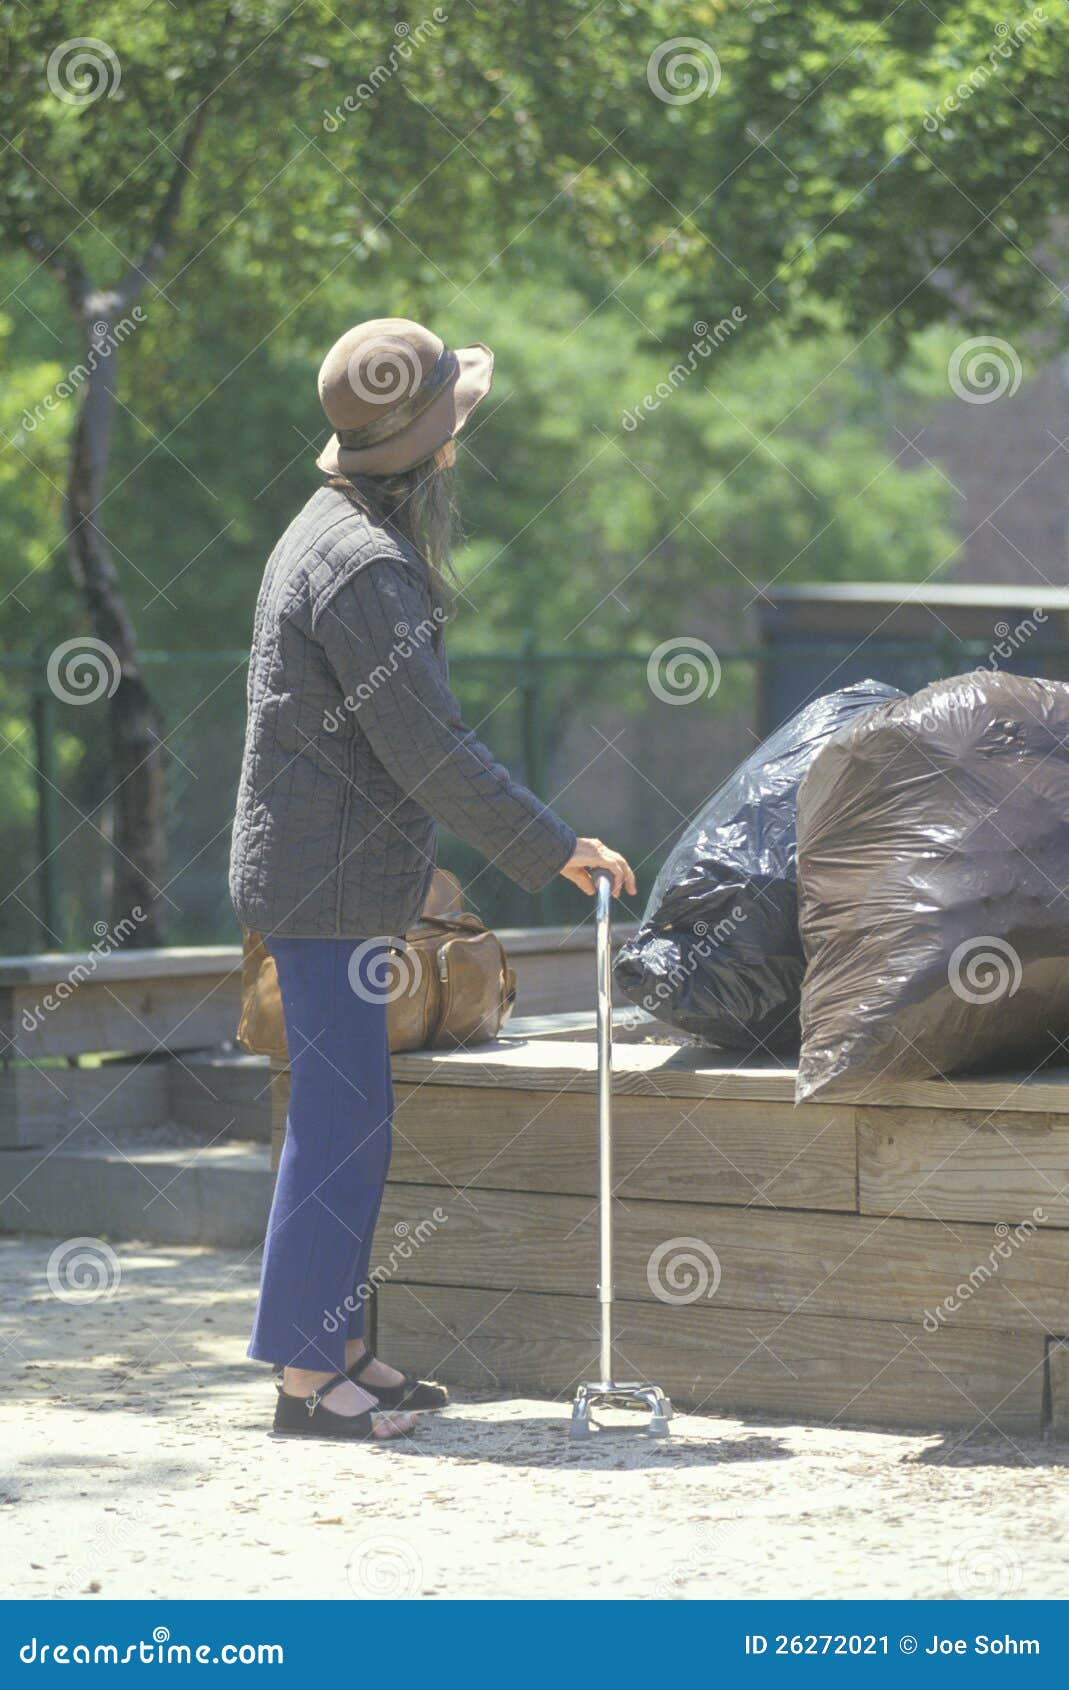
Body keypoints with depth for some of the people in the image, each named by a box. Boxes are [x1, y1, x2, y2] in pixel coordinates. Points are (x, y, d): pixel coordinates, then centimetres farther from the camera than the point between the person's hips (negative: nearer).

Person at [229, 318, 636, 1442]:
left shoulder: (326, 530, 14)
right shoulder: (366, 564, -19)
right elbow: (427, 747, -21)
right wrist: (556, 851, -15)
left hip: (314, 871, 10)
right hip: (329, 881, -10)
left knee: (347, 1114, 13)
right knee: (343, 1116, -7)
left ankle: (333, 1347, 19)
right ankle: (307, 1377, -4)